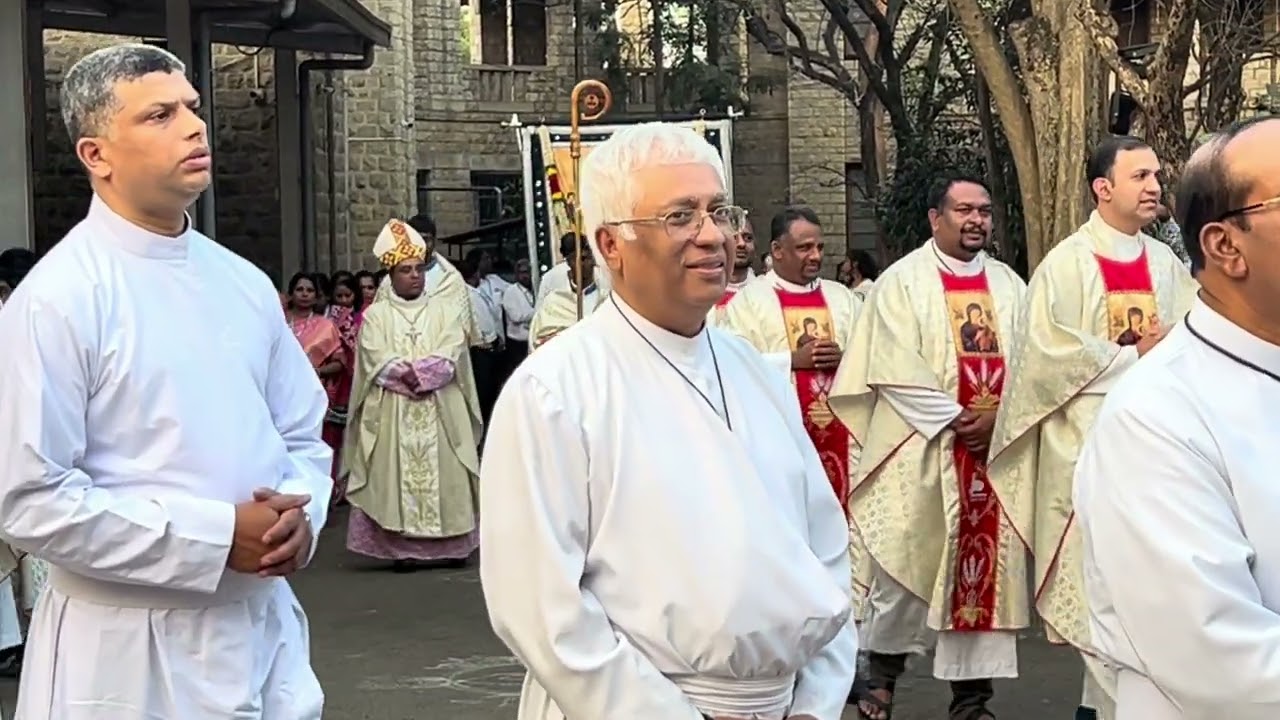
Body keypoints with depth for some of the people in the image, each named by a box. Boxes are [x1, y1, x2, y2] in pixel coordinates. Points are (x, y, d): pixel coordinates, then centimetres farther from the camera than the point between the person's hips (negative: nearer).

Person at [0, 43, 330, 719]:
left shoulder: (244, 283, 8)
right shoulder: (58, 298, -11)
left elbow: (302, 435, 15)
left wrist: (299, 516, -7)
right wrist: (215, 537, -18)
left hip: (266, 627, 6)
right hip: (132, 652, -5)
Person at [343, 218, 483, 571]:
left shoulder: (444, 308, 10)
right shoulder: (376, 314, 8)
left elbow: (450, 357, -4)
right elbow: (377, 362, -5)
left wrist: (413, 373, -17)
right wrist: (409, 374, -18)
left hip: (443, 412, 1)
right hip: (393, 414, -1)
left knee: (446, 474, -1)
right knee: (397, 476, -5)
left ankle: (453, 543, 4)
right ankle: (402, 547, -4)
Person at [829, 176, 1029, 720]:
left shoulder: (1009, 284, 12)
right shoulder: (902, 282, -1)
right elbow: (895, 369, -10)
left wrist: (997, 416, -10)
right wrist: (955, 419, -14)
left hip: (996, 447, 4)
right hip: (920, 448, -4)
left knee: (988, 562, 3)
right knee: (907, 559, 0)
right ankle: (882, 667, 21)